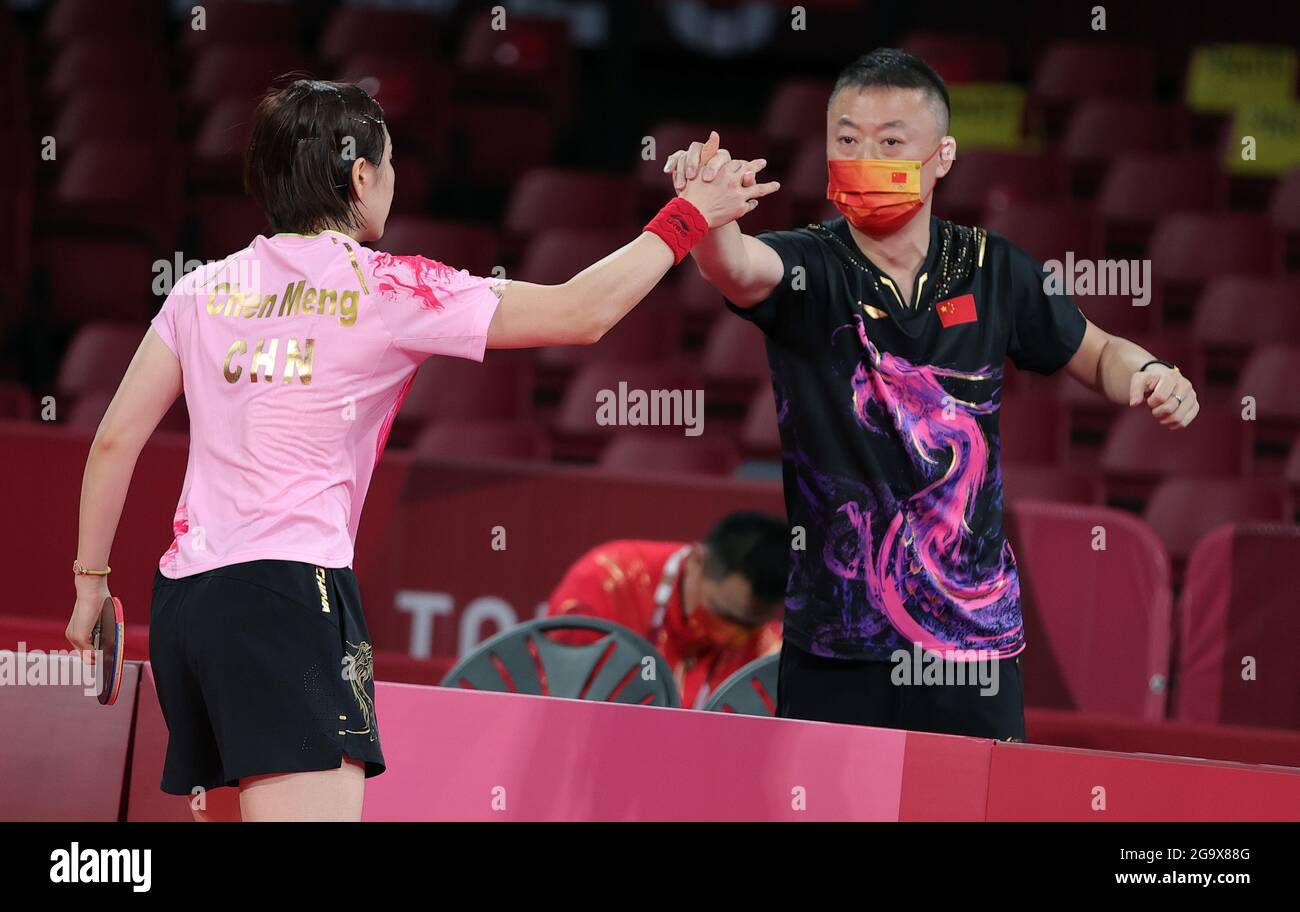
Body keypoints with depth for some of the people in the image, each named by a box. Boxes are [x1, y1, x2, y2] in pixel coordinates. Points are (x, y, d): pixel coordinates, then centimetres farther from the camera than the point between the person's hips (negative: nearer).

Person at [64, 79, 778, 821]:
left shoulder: (204, 290, 12)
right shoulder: (387, 290, -3)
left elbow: (116, 440, 11)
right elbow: (580, 313, 2)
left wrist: (91, 580, 20)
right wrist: (686, 220, 13)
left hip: (183, 595, 7)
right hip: (291, 594, -7)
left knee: (234, 815, 15)